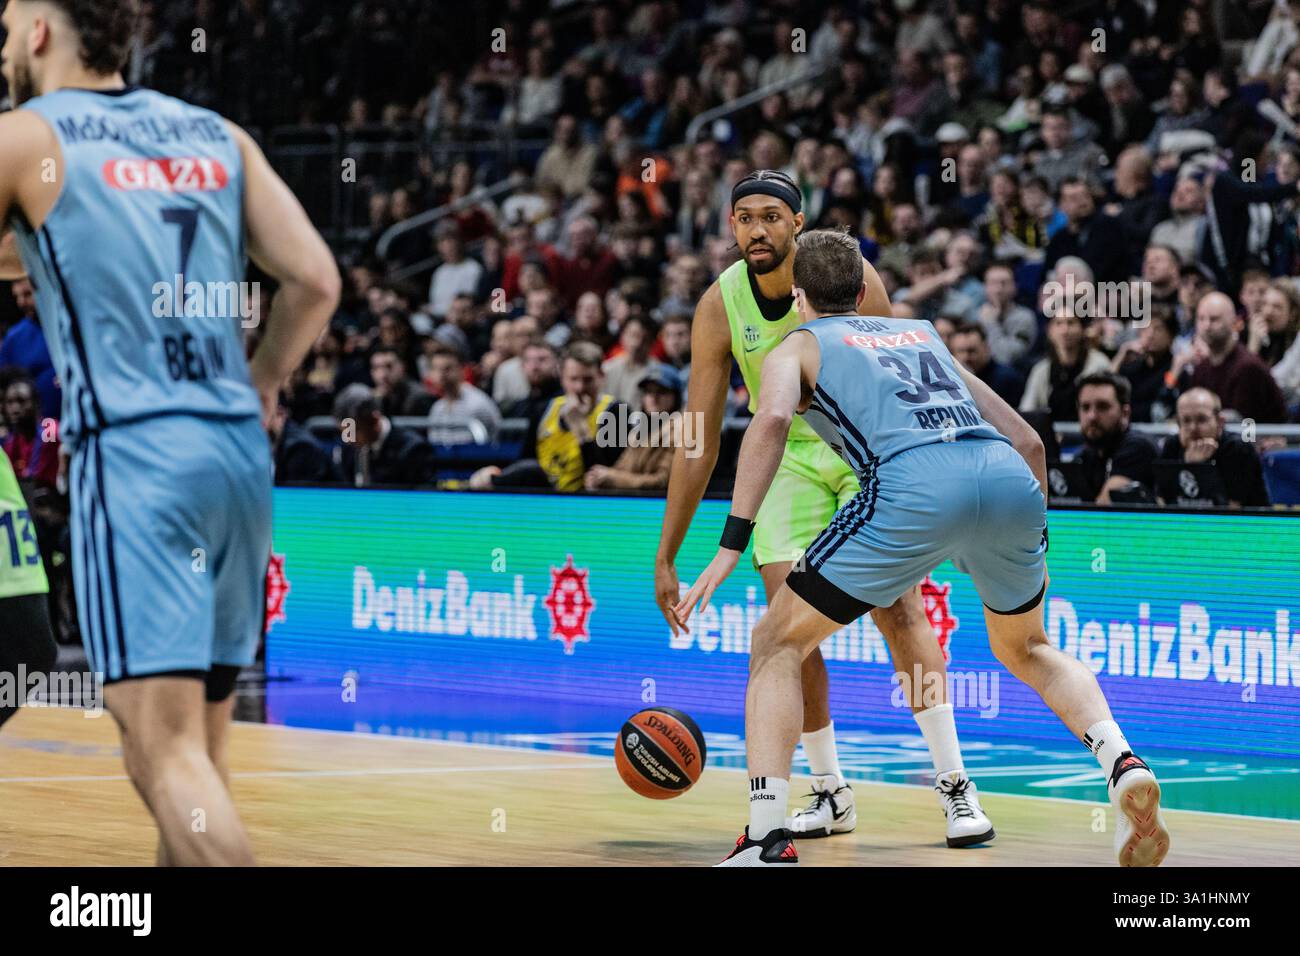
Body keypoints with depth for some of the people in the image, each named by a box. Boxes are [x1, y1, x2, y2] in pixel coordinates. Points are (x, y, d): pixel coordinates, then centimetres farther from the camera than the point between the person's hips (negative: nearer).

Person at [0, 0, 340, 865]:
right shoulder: (216, 135, 16)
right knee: (195, 756, 14)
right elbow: (316, 282, 8)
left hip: (132, 452, -6)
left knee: (168, 756, -12)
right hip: (240, 452, 6)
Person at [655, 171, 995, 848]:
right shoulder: (720, 307, -15)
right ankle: (830, 794, 6)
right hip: (788, 455, 2)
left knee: (896, 604, -16)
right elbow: (698, 440, -10)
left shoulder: (847, 273, -21)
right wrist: (665, 557, -11)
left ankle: (954, 786, -12)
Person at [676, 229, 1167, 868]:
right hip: (1010, 479, 5)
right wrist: (1028, 556, 43)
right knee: (1025, 648, 32)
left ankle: (765, 839, -4)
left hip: (915, 482, -5)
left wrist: (732, 544, -7)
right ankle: (1123, 764, 6)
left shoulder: (796, 347, 23)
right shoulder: (921, 334, 38)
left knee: (777, 643, 11)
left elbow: (772, 418, -1)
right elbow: (1026, 440, 33)